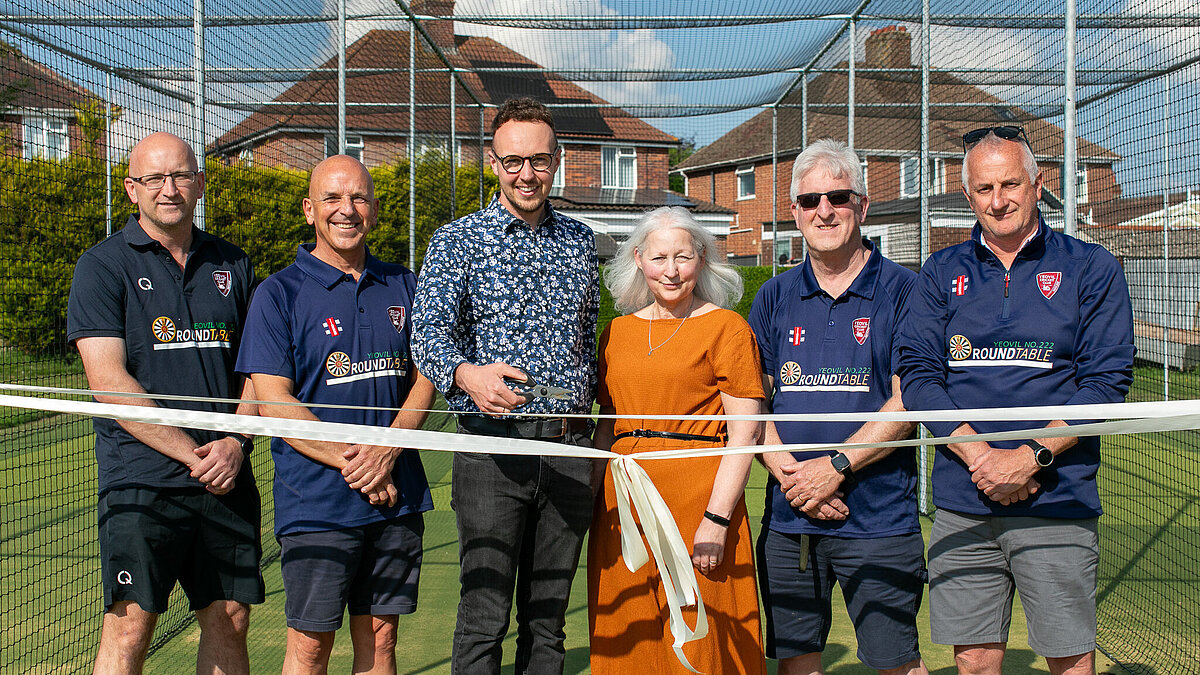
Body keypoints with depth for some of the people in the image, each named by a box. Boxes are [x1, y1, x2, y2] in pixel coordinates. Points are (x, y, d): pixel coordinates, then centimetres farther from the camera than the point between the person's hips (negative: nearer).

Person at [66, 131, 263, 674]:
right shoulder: (102, 266, 1)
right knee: (130, 626, -5)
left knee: (230, 621, 8)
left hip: (229, 480, 4)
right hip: (142, 479, -4)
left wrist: (234, 443, -4)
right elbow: (109, 382, -8)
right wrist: (191, 454, -13)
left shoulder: (232, 265, 13)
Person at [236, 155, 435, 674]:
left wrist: (387, 449, -8)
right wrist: (350, 463, -15)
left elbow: (424, 378, 9)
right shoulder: (278, 294, -3)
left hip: (398, 496, 4)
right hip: (317, 503, -3)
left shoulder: (403, 286, 10)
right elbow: (273, 403, -8)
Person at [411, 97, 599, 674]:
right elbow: (429, 333, -13)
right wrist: (466, 374, -34)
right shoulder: (457, 240, 0)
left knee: (547, 616, 12)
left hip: (570, 448, 4)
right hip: (494, 445, -3)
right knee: (484, 617, -1)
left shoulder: (579, 242, 12)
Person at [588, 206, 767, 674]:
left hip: (698, 495, -5)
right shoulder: (618, 332, 13)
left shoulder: (727, 328, -2)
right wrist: (592, 503, 9)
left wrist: (716, 520, -16)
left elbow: (744, 433, -8)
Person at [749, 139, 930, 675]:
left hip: (877, 518, -3)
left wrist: (837, 466, -15)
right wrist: (789, 473, -8)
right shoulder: (773, 298, 10)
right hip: (787, 518, 4)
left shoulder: (901, 290, -1)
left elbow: (908, 401, -7)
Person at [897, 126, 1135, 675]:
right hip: (961, 504, 2)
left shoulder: (1091, 269, 4)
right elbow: (917, 374, 1)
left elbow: (1107, 382, -4)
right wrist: (978, 456, -13)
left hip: (1057, 503, -2)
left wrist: (1031, 456, -15)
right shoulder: (941, 274, 10)